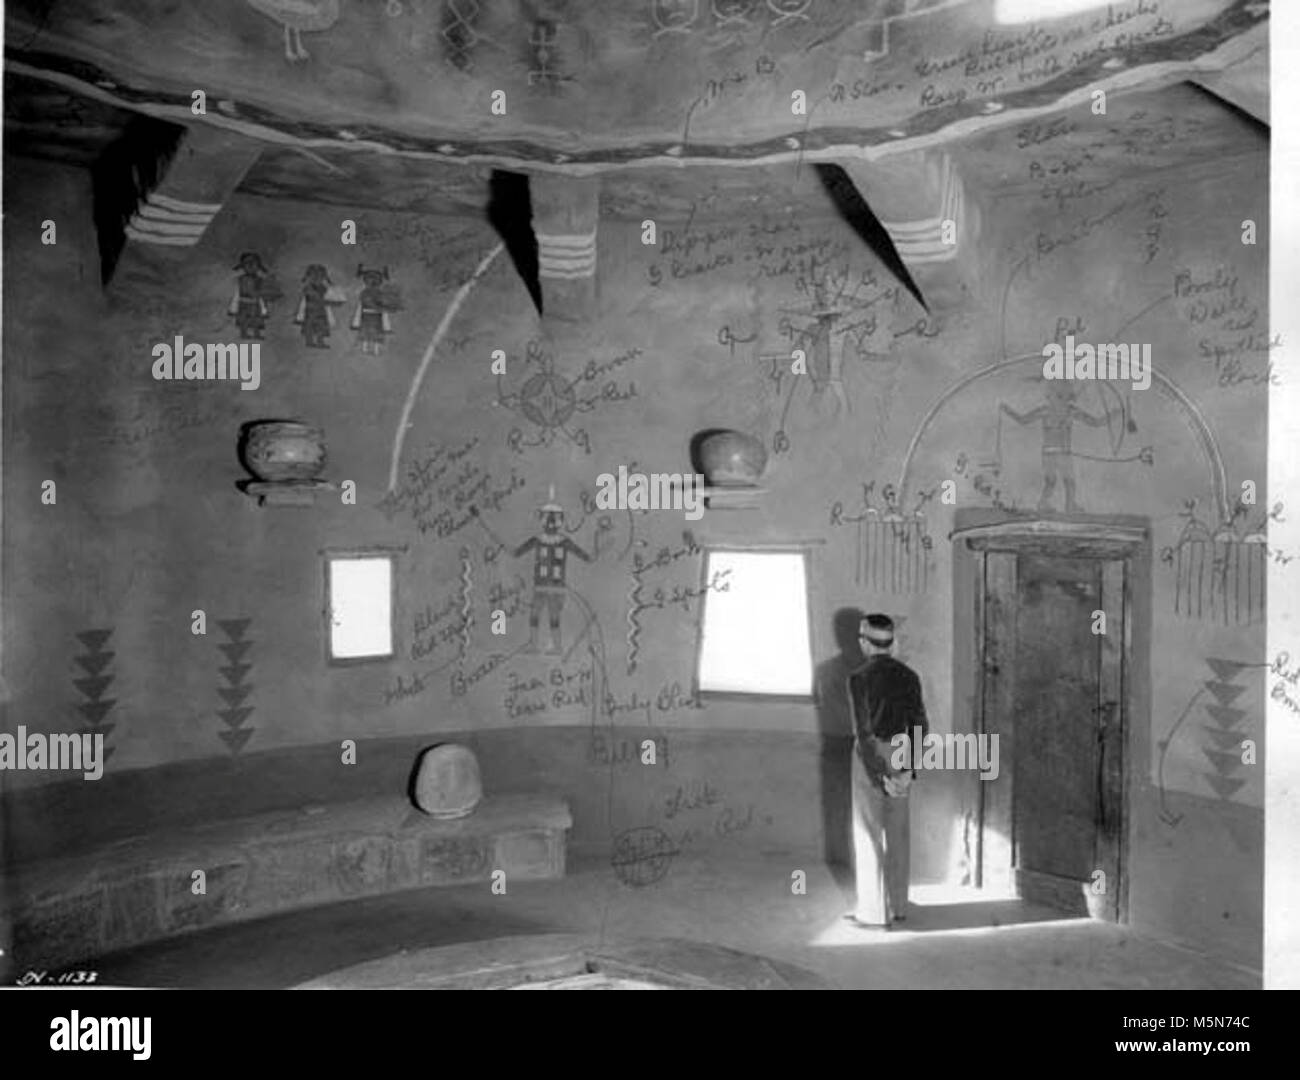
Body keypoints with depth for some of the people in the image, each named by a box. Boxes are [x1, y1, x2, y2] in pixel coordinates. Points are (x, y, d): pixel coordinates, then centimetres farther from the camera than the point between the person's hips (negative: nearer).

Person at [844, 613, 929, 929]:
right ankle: (897, 906, 24)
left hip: (872, 757, -6)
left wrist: (878, 775, -16)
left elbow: (864, 731, -19)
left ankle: (873, 912, 7)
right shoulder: (908, 676, 3)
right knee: (897, 833, 14)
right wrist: (910, 767, 10)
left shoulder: (859, 678, -15)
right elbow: (920, 725, 4)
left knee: (869, 835, 2)